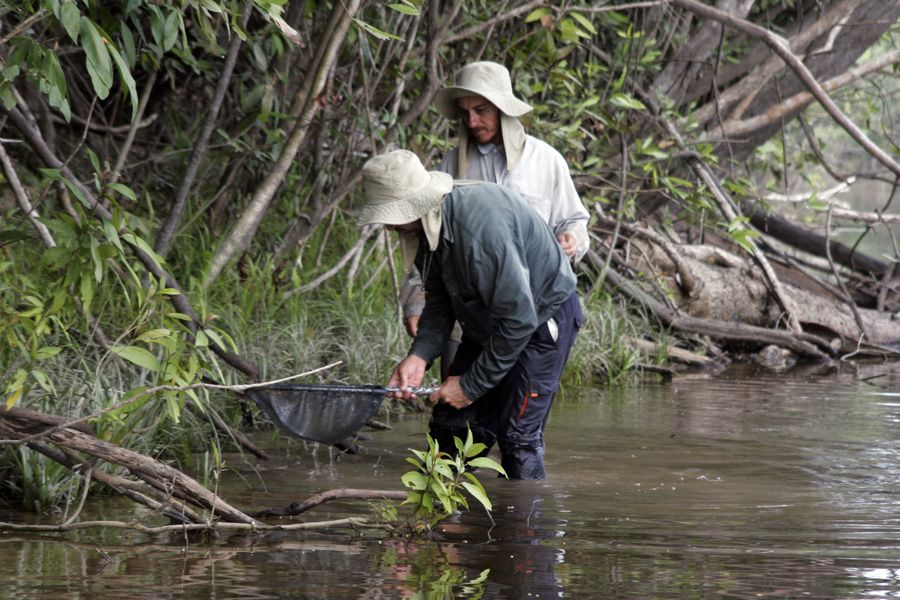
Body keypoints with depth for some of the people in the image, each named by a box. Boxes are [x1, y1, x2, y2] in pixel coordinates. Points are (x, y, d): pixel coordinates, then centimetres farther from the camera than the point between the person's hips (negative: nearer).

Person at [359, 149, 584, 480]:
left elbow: (519, 318, -31)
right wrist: (419, 355, -13)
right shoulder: (430, 224, -8)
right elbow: (439, 300, 5)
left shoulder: (480, 224, -36)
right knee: (450, 425, 5)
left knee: (518, 437, -15)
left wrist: (471, 386, -23)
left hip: (542, 319, -9)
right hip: (487, 324, 9)